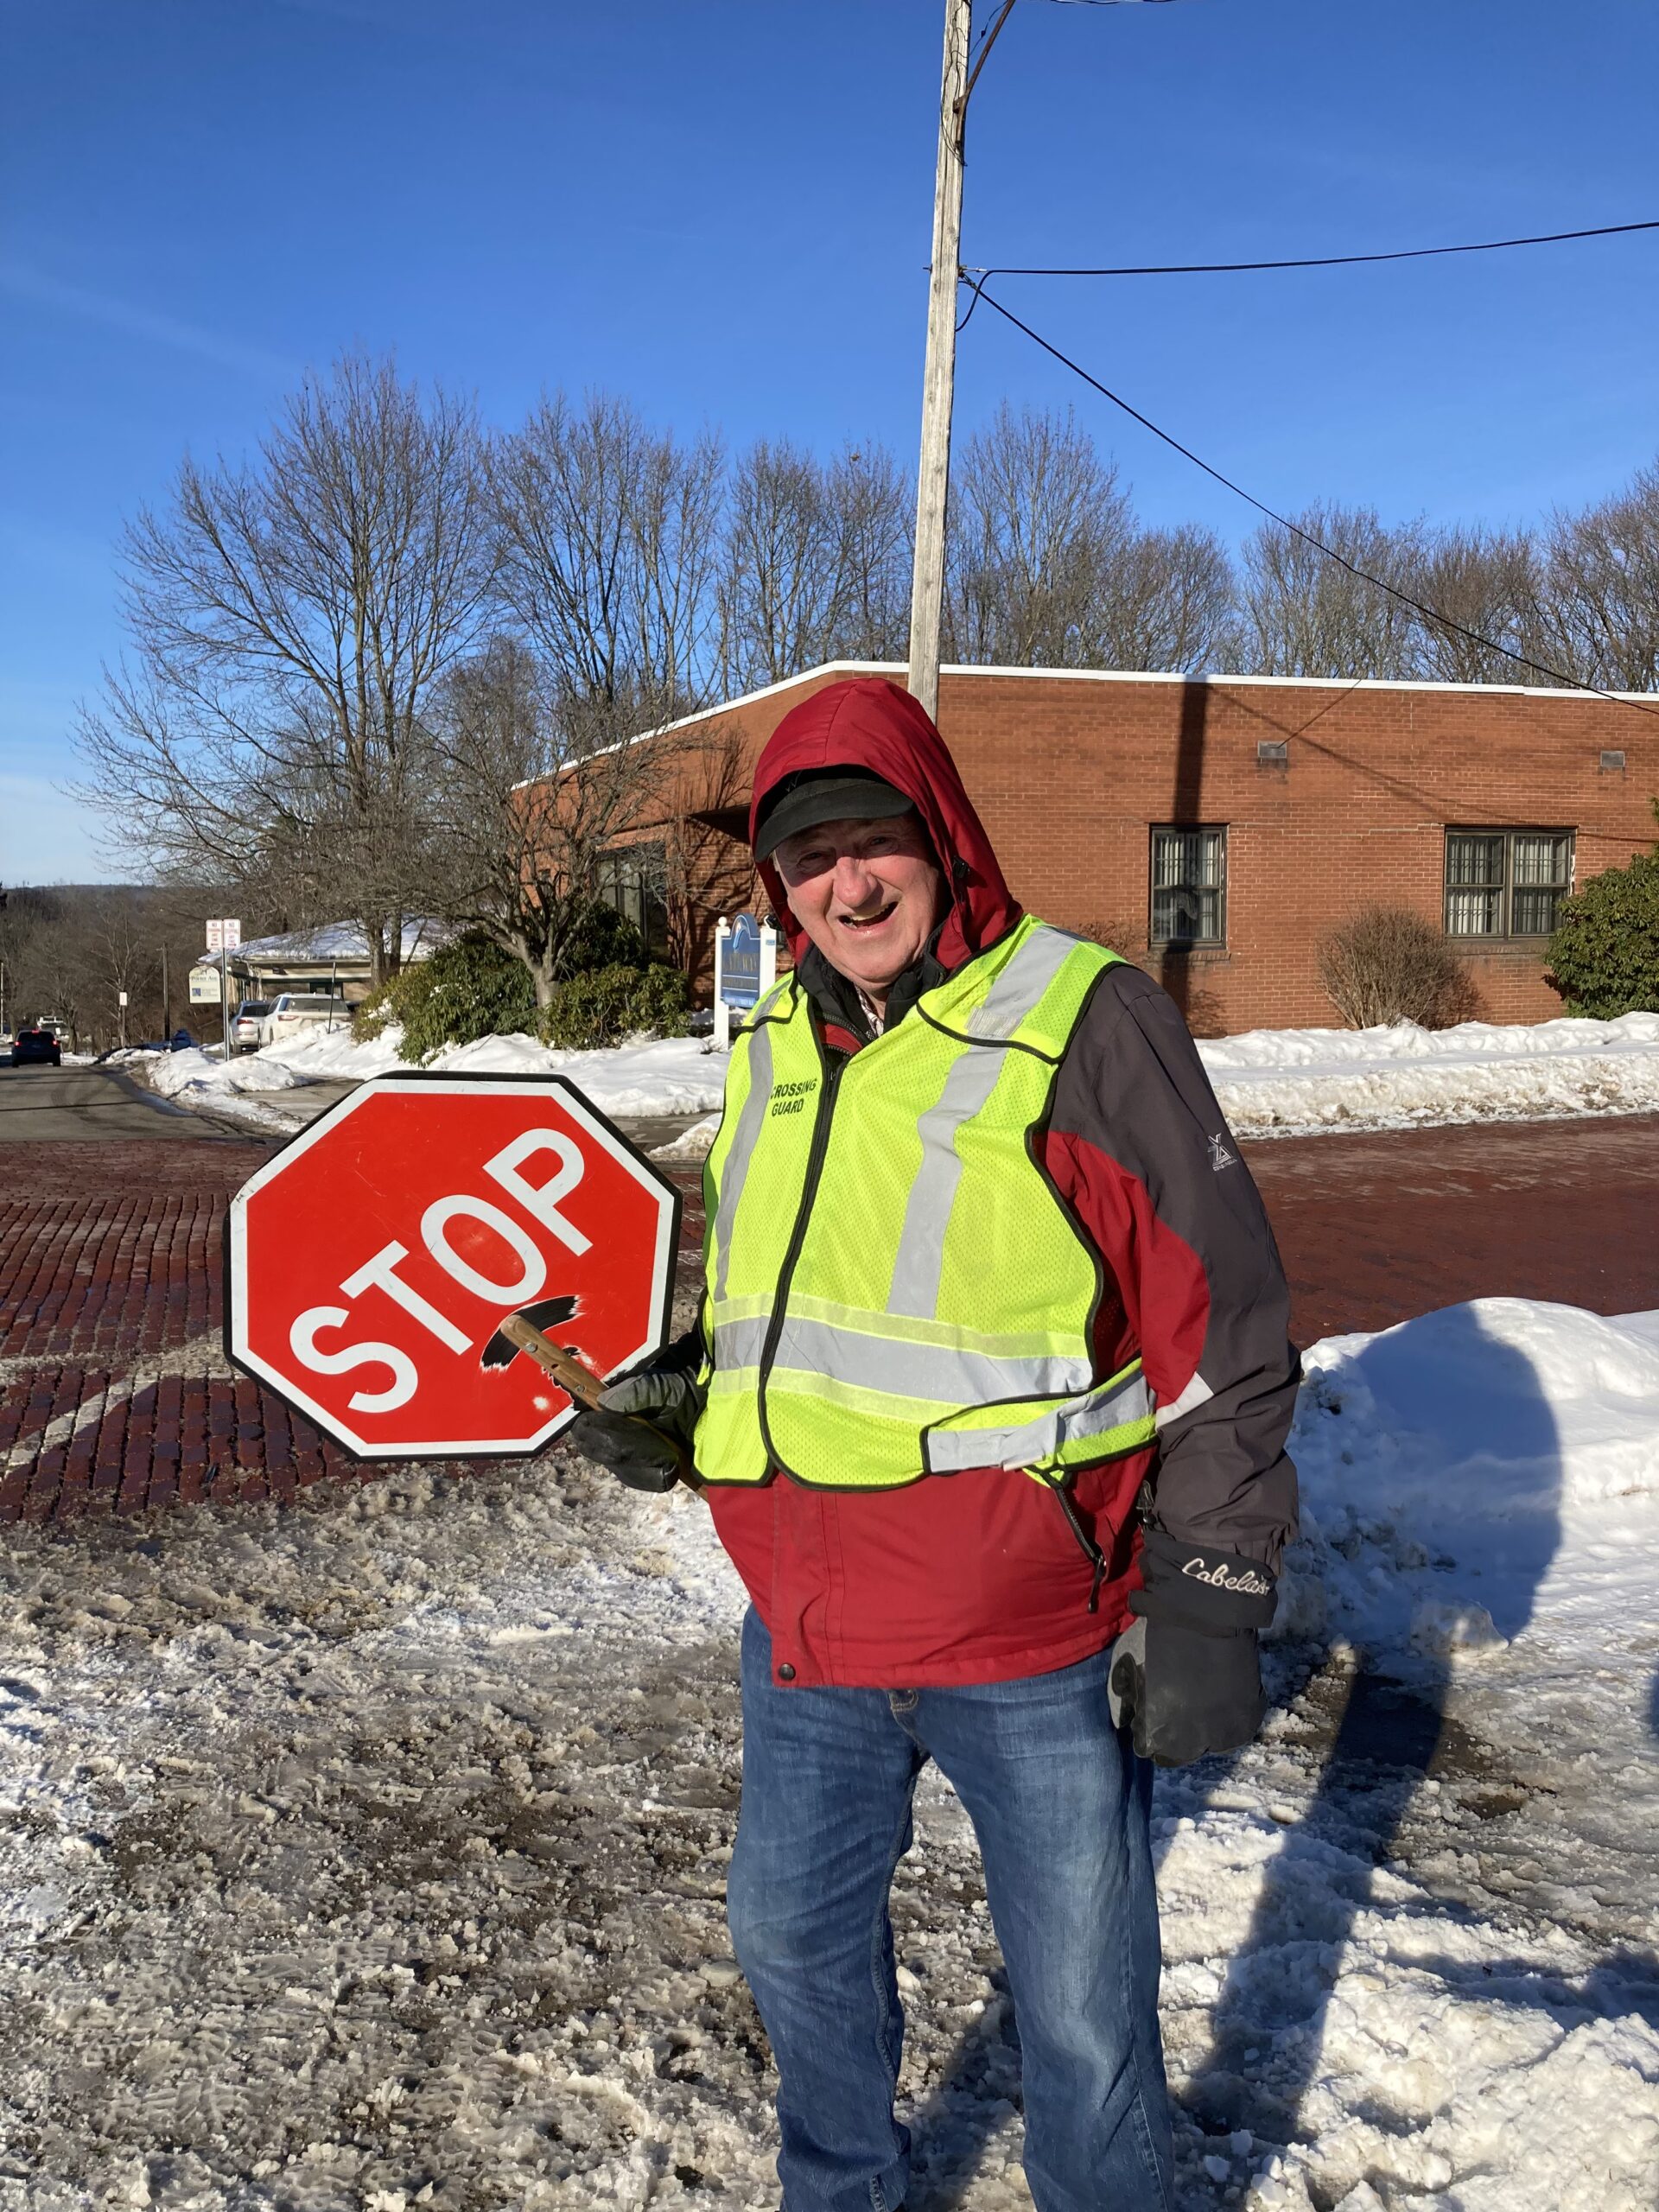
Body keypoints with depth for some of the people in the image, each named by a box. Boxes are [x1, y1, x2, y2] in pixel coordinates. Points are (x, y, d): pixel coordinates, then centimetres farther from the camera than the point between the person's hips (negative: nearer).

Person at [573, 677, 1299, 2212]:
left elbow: (1226, 1333, -11)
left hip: (1038, 1653, -6)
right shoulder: (774, 1055, 6)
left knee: (1084, 2018, 11)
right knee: (798, 1940, 24)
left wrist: (1207, 1600, -12)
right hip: (807, 1634, 6)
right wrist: (679, 1408, 1)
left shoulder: (1085, 1024, -13)